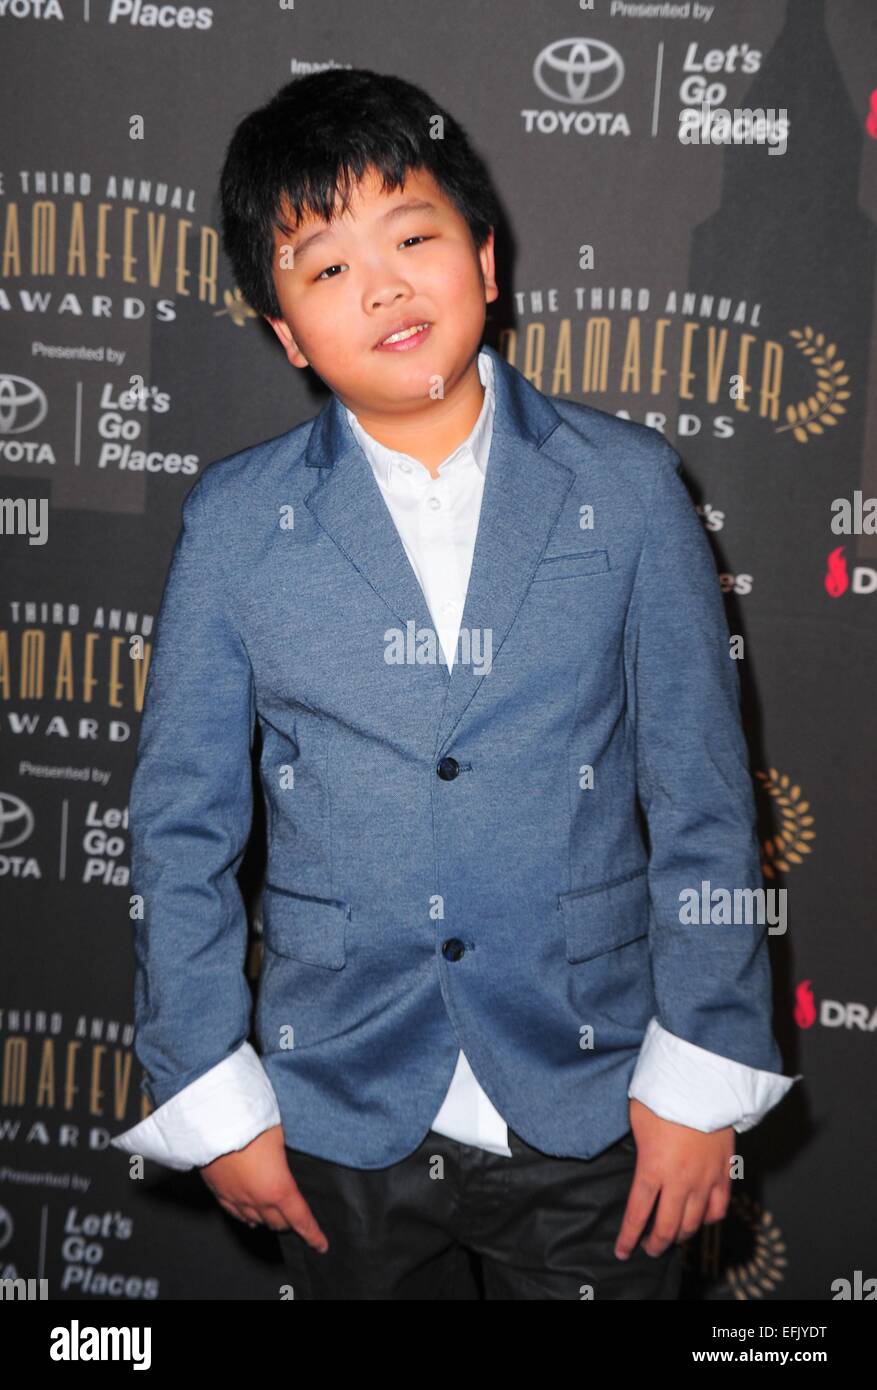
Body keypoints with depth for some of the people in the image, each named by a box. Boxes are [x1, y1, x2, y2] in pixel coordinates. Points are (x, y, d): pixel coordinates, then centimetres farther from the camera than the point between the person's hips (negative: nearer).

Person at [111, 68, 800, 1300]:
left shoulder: (625, 486, -5)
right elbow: (180, 824, 0)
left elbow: (703, 798, -3)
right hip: (339, 1122, 1)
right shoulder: (235, 519, -4)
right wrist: (211, 1090, 0)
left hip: (590, 1109, 0)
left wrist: (704, 1074, -4)